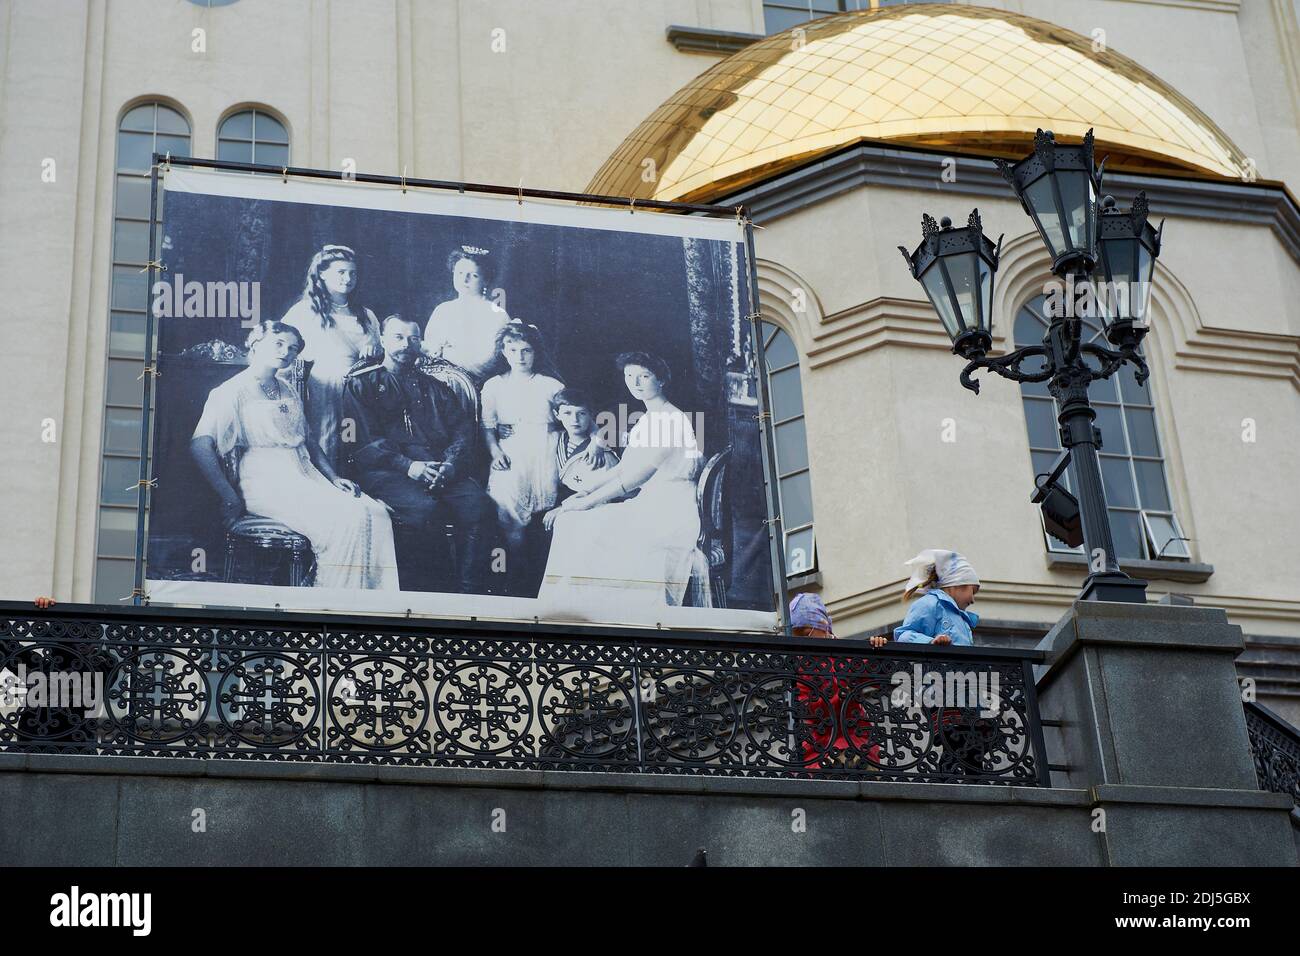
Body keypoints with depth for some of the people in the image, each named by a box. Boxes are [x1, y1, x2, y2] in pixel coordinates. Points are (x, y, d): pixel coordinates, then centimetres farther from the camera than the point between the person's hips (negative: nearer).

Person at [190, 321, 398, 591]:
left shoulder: (289, 392, 23)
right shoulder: (234, 391, -2)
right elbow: (200, 446, -12)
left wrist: (334, 478, 11)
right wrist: (230, 498, -19)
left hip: (307, 477, 8)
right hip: (266, 483, -8)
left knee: (375, 512, -17)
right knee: (348, 519, -29)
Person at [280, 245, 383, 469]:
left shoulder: (366, 316, 19)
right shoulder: (305, 310, 5)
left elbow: (381, 361, 27)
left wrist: (373, 350, 6)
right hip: (323, 395, -4)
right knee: (325, 456, -9)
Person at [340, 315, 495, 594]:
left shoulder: (434, 387, 28)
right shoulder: (362, 384, 15)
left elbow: (463, 429, 15)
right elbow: (363, 438, 0)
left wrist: (451, 464, -7)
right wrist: (407, 466, -15)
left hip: (440, 470, 4)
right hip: (386, 470, -4)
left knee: (478, 504, -26)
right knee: (422, 508, -35)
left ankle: (471, 595, -22)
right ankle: (418, 593, -23)